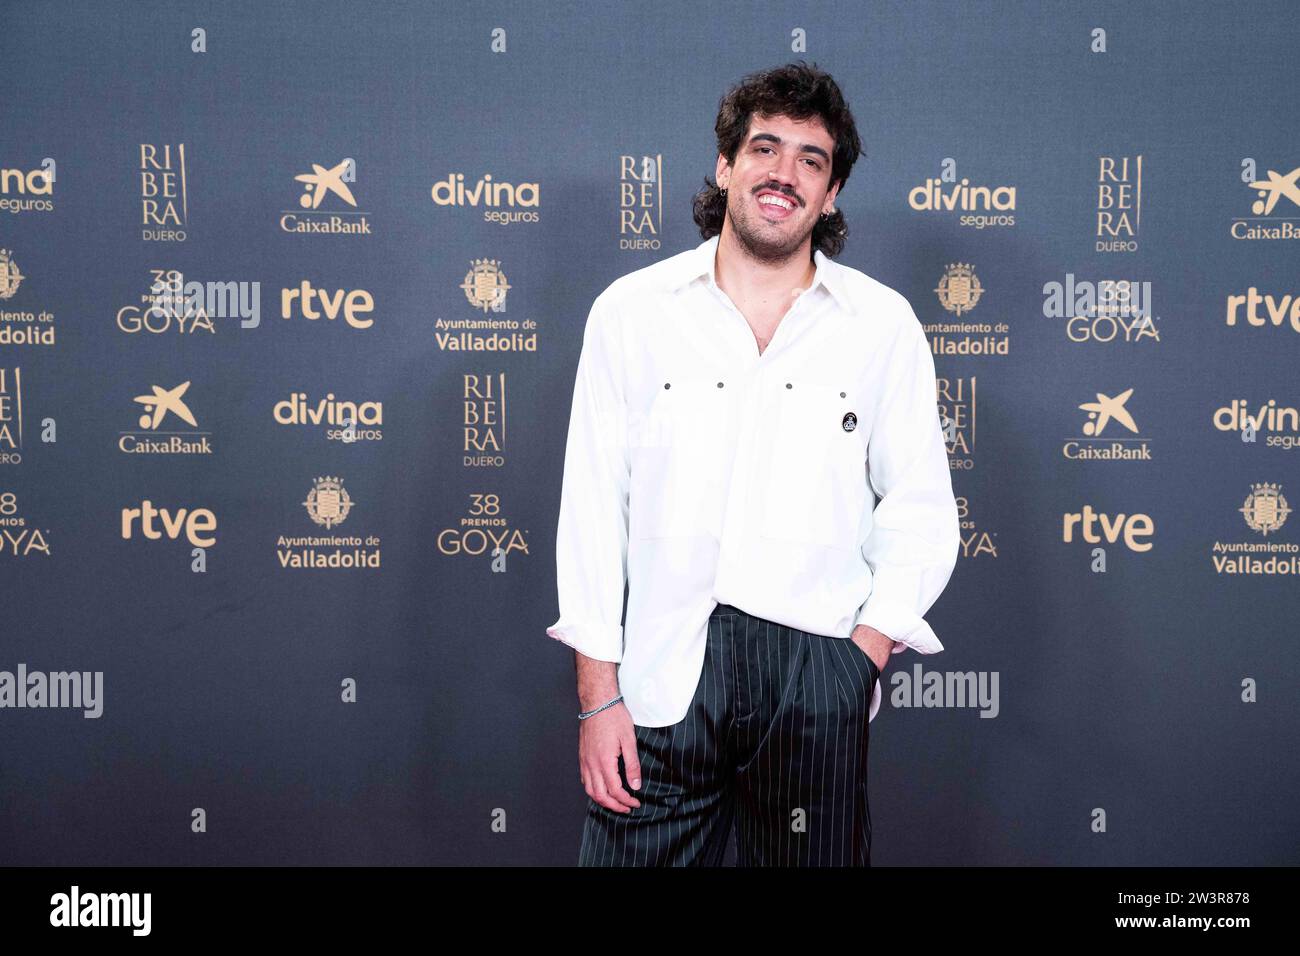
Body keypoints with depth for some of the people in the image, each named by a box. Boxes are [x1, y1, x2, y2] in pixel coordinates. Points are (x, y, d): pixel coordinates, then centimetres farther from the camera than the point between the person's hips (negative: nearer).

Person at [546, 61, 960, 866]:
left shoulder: (883, 323, 5)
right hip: (662, 678, 0)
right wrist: (598, 694, -3)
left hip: (816, 676, 1)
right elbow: (592, 507, 2)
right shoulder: (631, 310, 4)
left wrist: (861, 660, -5)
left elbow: (922, 514, 7)